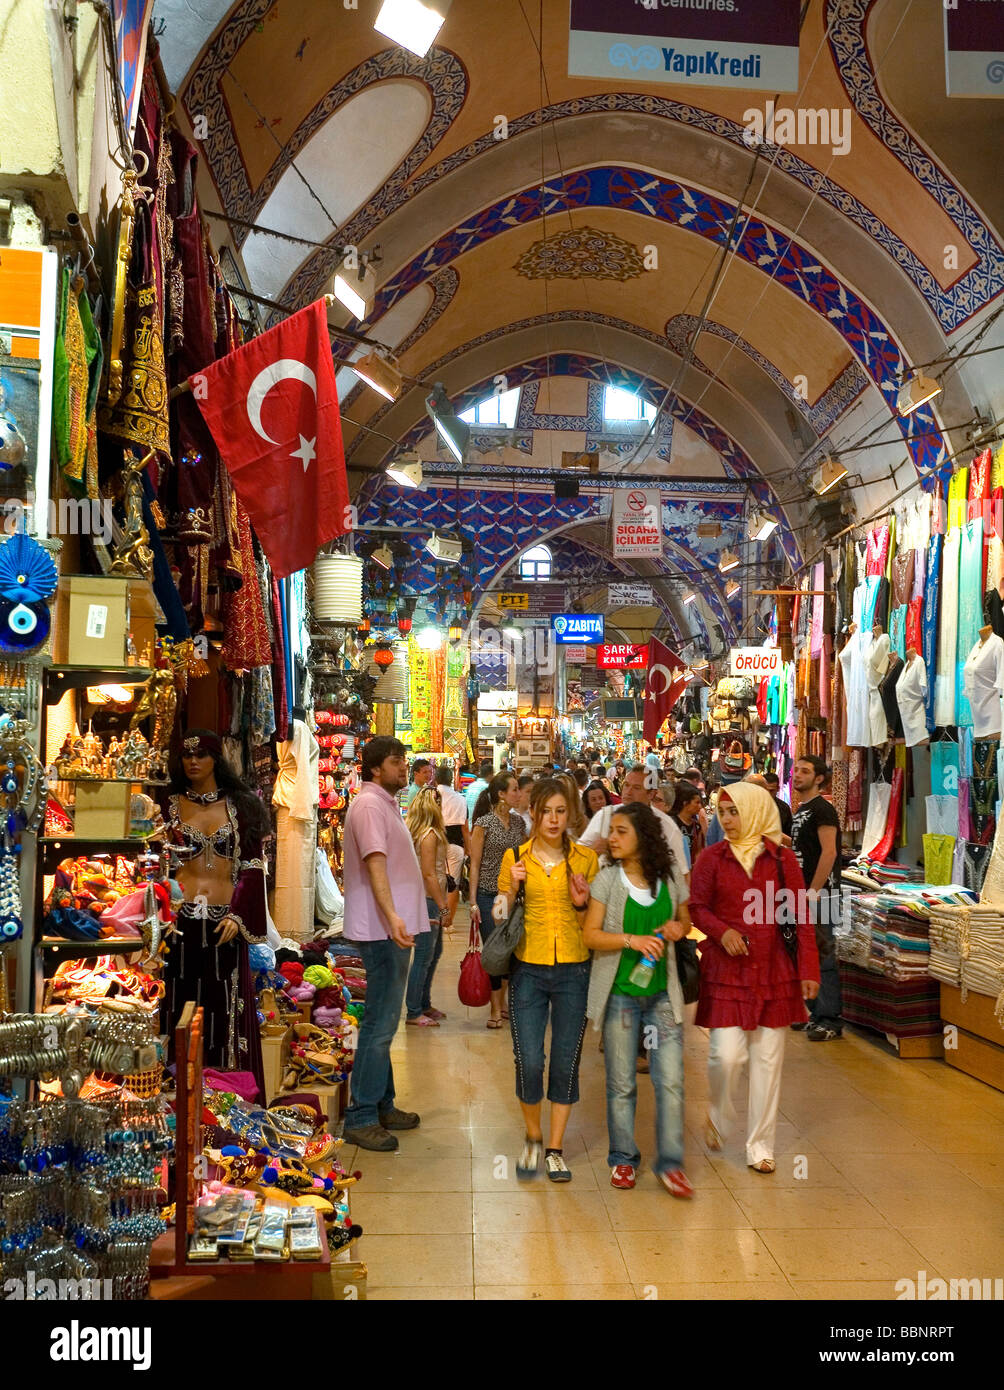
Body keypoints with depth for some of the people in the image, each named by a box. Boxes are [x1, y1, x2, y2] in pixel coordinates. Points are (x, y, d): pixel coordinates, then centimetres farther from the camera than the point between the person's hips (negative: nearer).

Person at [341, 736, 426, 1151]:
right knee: (380, 1023, -8)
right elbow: (374, 864, -26)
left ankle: (382, 1105, 26)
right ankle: (360, 1119, -2)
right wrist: (392, 917, -37)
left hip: (391, 929, 11)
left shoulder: (384, 803, 18)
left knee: (384, 1020, 16)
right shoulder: (369, 805, -14)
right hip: (381, 930, -11)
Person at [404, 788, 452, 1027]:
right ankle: (413, 1013, 3)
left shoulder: (416, 832, 11)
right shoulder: (429, 834, -17)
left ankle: (424, 1005, 29)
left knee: (435, 952, 19)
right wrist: (444, 908, -16)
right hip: (427, 900, -10)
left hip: (429, 900, 10)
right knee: (424, 956, -4)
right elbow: (429, 874, -19)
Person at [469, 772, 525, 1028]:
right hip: (488, 894, -4)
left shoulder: (519, 822, 5)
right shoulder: (484, 823, -9)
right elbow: (475, 864, -7)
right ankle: (496, 1009, 12)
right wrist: (473, 902, -10)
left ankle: (502, 1003, 24)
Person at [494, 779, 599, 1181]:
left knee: (566, 1062, 6)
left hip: (573, 969, 1)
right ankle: (533, 1138, 24)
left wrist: (581, 904, -11)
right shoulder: (515, 858, 1)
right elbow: (501, 917, 6)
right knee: (528, 1062, -2)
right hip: (529, 969, -1)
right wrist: (512, 888, -12)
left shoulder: (585, 859, 3)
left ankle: (555, 1148, 23)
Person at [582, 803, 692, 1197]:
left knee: (671, 1080, -2)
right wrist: (633, 940, -22)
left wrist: (677, 928, -5)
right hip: (620, 992, -2)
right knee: (621, 1084, 7)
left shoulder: (666, 880, 2)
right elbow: (590, 935, -9)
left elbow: (683, 923, 18)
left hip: (662, 994, 2)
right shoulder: (607, 879, -4)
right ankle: (622, 1158, 24)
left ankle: (670, 1164, 11)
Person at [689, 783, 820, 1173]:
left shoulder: (782, 858, 1)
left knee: (768, 1059, 5)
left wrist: (808, 968, -2)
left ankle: (760, 1145, 20)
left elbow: (799, 916, 3)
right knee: (726, 1054, -8)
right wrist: (722, 932, -16)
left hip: (773, 973, 1)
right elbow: (697, 906, 3)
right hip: (726, 972, -1)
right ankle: (719, 1116, 24)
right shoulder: (712, 858, 1)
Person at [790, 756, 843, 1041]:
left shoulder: (822, 809, -12)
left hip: (819, 894, -10)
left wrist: (813, 892, -22)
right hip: (804, 893, 10)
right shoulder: (800, 809, 17)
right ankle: (815, 1012, 24)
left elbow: (829, 852, -20)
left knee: (823, 957, -6)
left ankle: (831, 1020, -1)